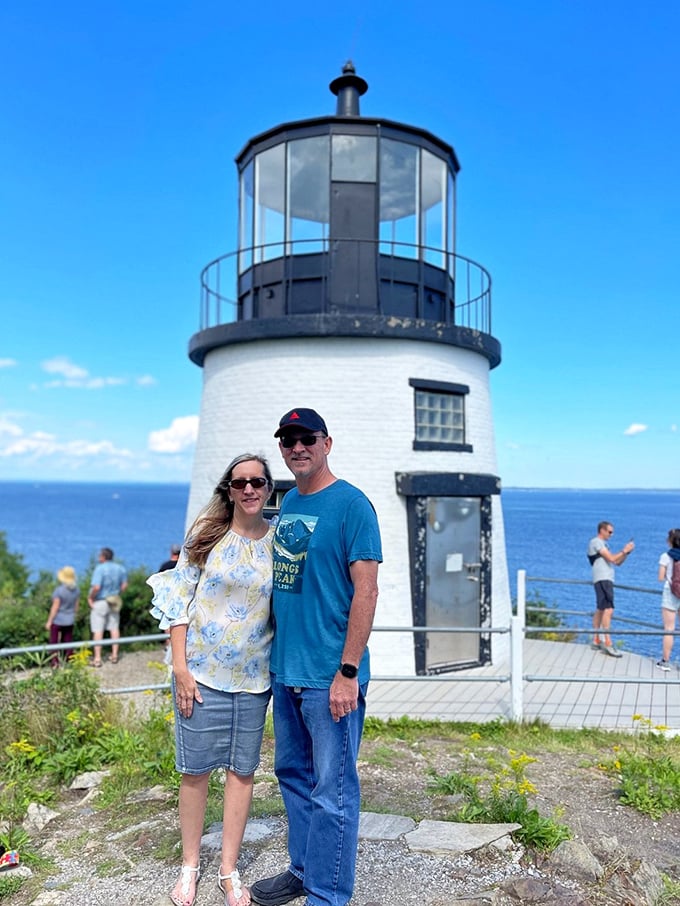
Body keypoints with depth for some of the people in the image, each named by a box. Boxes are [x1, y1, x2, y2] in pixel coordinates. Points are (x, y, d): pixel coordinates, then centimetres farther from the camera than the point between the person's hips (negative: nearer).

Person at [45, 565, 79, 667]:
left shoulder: (59, 590, -20)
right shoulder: (76, 590, -4)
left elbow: (55, 607, -17)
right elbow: (76, 606, 4)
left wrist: (49, 621, -9)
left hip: (57, 621, -5)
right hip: (69, 621, 5)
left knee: (54, 642, 8)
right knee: (67, 642, 14)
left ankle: (55, 662, 8)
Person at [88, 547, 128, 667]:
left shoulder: (100, 568, -20)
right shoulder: (120, 568, 0)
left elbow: (96, 587, -27)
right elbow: (124, 585, 6)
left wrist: (90, 597, -11)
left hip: (99, 602, -6)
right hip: (114, 602, 6)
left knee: (98, 630, 1)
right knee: (114, 628, 15)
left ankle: (97, 659, 4)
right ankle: (114, 655, 21)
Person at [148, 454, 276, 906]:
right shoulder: (206, 536, -4)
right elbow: (179, 600, -3)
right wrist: (180, 667, -8)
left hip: (253, 677, 2)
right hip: (202, 672, -1)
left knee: (243, 770, 10)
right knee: (196, 769, 9)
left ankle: (230, 869, 27)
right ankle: (190, 865, 29)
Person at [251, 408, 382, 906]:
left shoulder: (351, 504, -13)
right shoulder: (288, 503, 10)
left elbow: (366, 591, -16)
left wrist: (347, 672, -18)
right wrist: (276, 657, 15)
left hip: (328, 675, -8)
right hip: (285, 669, 8)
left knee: (332, 790, 5)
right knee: (293, 774, 20)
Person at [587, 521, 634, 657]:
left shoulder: (601, 544, 25)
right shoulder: (596, 542, -6)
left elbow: (617, 562, 21)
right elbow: (611, 559, -15)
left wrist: (626, 552, 7)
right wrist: (624, 551, -4)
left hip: (606, 580, 11)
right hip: (602, 580, -11)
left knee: (600, 610, 11)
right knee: (608, 610, -17)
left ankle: (596, 641, 15)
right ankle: (607, 643, -21)